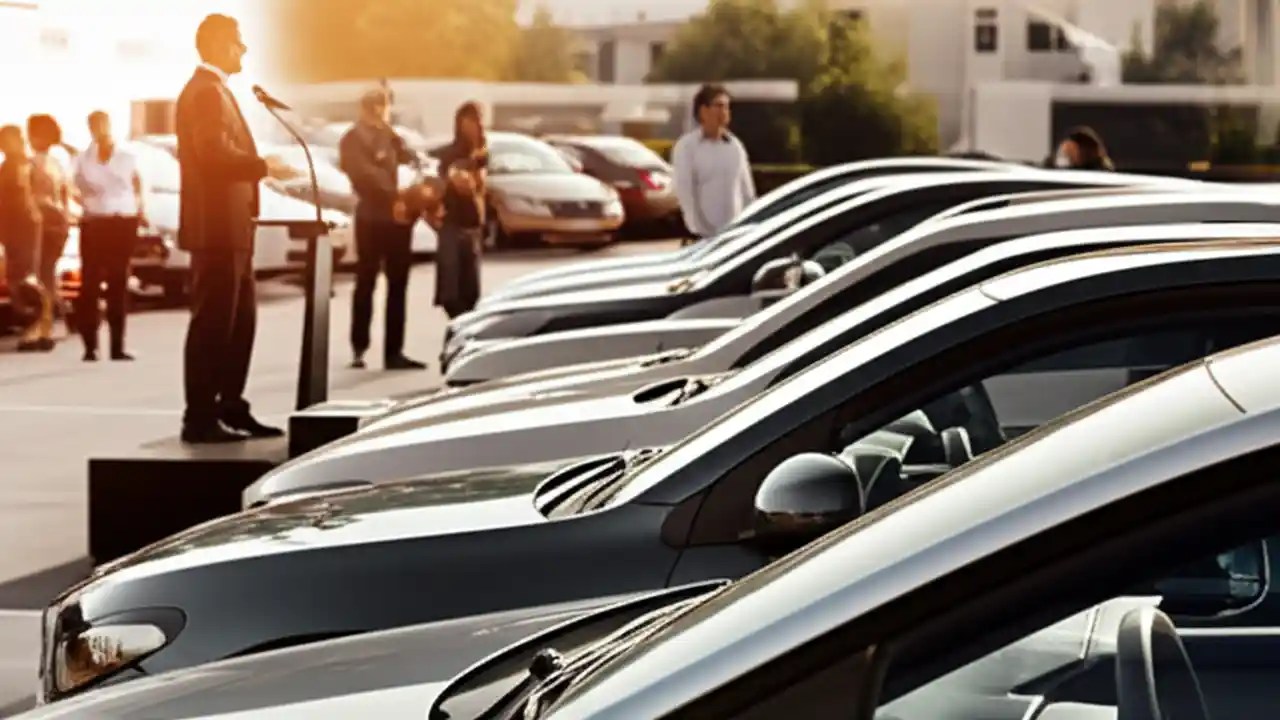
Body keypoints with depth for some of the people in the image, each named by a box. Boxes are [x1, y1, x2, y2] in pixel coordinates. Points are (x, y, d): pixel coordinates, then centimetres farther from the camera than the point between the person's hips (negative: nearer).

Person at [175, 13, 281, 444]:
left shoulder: (214, 90, 21)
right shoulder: (205, 91, -12)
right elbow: (214, 153, -23)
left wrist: (258, 168, 10)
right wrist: (265, 166, -17)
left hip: (229, 227, 11)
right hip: (216, 227, -11)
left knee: (240, 322, 13)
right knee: (212, 323, -7)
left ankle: (231, 409, 19)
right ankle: (200, 418, -4)